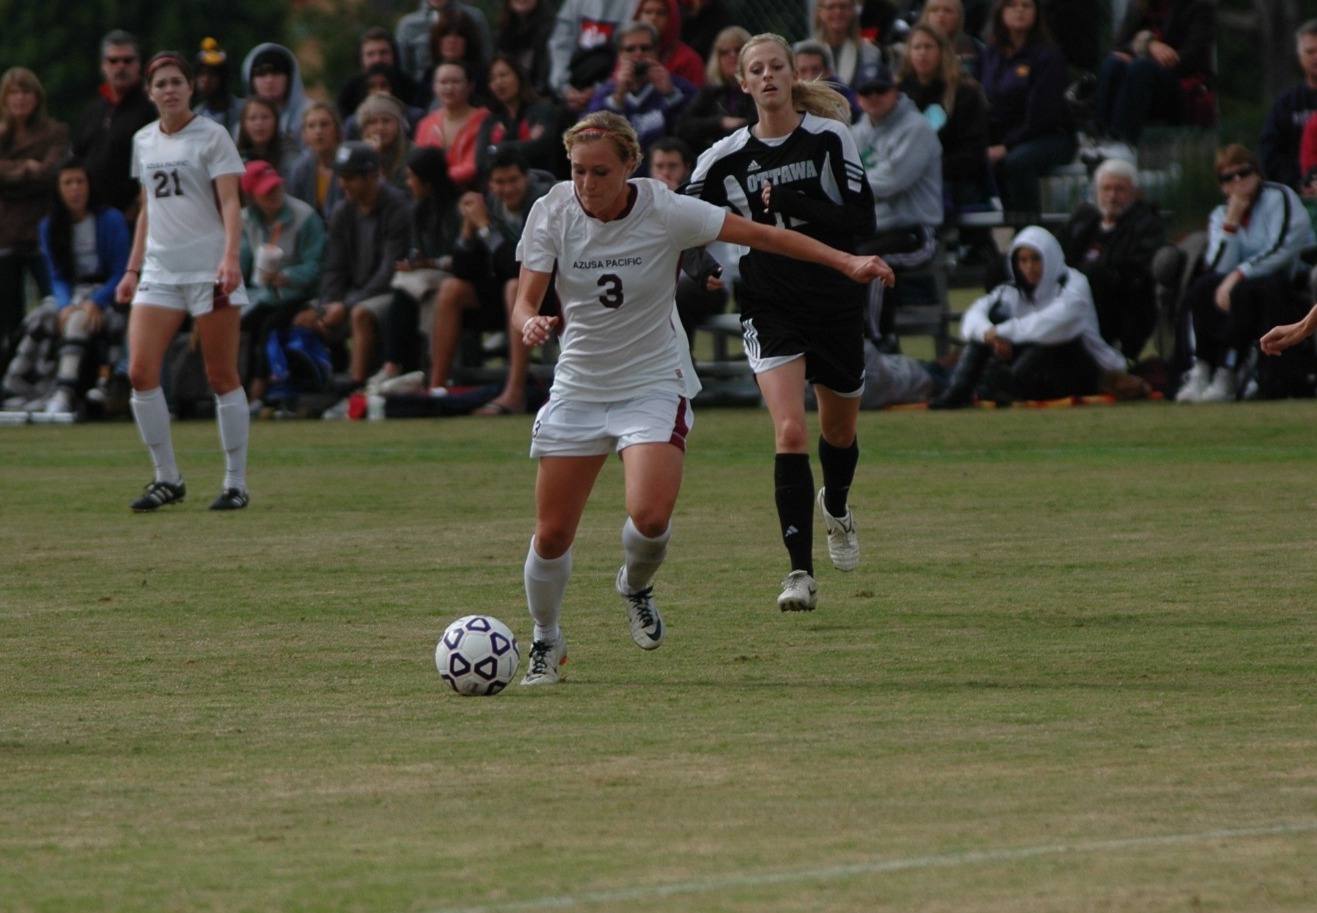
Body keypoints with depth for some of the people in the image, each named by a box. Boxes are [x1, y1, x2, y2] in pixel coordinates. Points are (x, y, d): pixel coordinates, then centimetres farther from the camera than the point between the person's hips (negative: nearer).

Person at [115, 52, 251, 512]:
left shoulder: (212, 136, -3)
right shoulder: (144, 141, 14)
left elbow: (230, 202, -10)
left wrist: (230, 256, -25)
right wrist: (133, 270, 17)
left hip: (209, 268, -5)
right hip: (159, 269, 5)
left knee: (222, 377, -2)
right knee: (140, 371, -8)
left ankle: (236, 482, 6)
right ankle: (167, 478, 3)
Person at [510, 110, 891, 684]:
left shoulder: (664, 212, -15)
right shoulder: (551, 213, -9)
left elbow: (762, 235, -9)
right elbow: (525, 303, -7)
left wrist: (847, 263, -15)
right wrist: (533, 324, -31)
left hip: (654, 384, -2)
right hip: (577, 389, 2)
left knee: (650, 517, -22)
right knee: (552, 534, 0)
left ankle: (636, 588, 14)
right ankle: (545, 643, 26)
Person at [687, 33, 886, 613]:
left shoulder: (830, 138, -7)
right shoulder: (725, 158, -2)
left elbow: (861, 223, -13)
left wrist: (791, 204, -22)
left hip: (835, 302, 1)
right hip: (770, 308, -1)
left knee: (839, 431, 20)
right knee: (789, 432, -19)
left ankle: (836, 507, 54)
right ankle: (801, 572, -19)